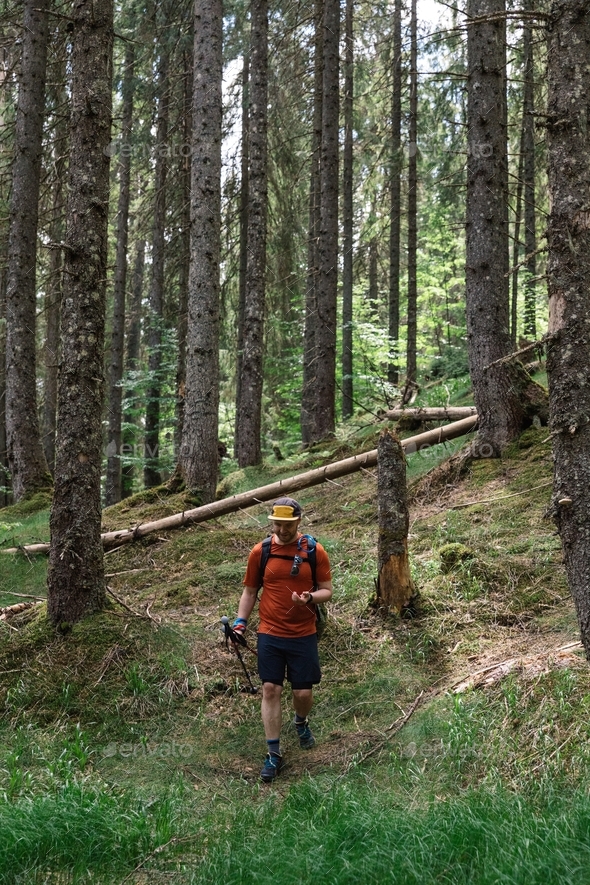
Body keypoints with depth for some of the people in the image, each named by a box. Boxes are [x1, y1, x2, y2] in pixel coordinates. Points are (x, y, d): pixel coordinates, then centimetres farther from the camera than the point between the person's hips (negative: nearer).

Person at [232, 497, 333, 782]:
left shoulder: (315, 551, -4)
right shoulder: (260, 552, -1)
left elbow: (326, 590, 1)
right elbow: (250, 591, 8)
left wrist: (310, 598, -20)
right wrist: (240, 622, -3)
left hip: (303, 635, 0)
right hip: (270, 634, 1)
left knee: (303, 692, 4)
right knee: (270, 689, -2)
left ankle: (301, 722, 40)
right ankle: (273, 753, 8)